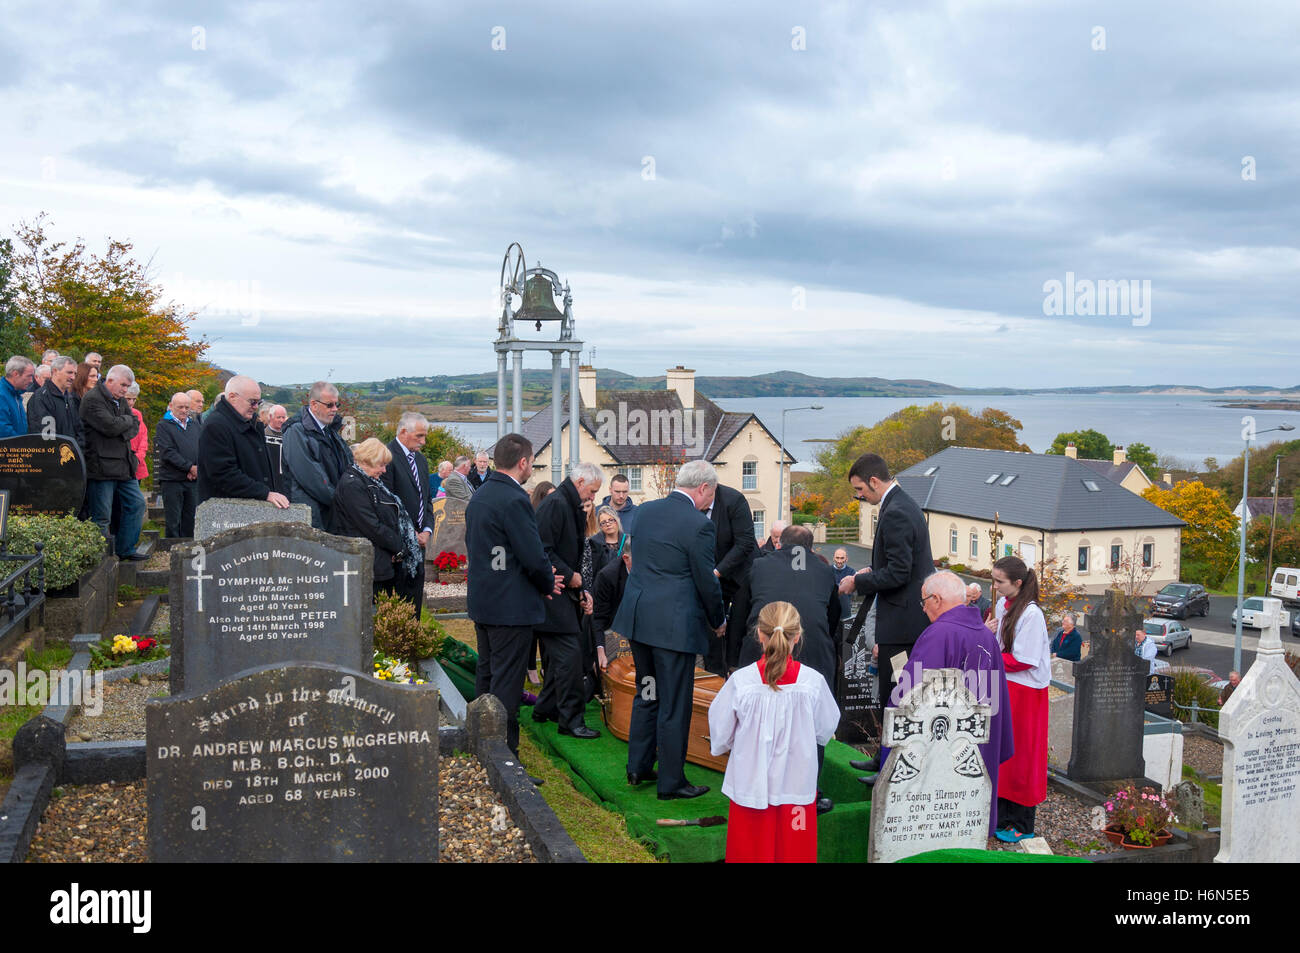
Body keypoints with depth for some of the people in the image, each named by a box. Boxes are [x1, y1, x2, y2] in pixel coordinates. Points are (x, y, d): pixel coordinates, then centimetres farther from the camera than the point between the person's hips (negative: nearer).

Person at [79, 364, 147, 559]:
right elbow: (110, 426, -21)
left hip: (123, 466, 9)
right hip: (101, 467, -9)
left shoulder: (120, 400, 16)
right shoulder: (92, 399, -12)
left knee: (136, 503, 11)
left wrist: (123, 432, -8)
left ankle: (125, 549, 19)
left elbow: (134, 426, 13)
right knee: (102, 517, -4)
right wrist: (127, 420, -2)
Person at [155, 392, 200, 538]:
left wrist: (196, 469, -6)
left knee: (190, 520, 7)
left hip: (193, 480, 5)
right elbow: (168, 453, -11)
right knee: (173, 521, -2)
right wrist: (189, 467, -13)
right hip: (172, 480, -5)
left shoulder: (194, 426, 17)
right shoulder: (164, 425, -1)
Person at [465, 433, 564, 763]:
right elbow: (534, 555, -22)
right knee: (506, 686, -4)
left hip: (482, 602, 10)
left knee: (486, 677, 19)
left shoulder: (479, 496, 10)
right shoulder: (514, 500, -20)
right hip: (511, 606, -10)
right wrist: (549, 583, 0)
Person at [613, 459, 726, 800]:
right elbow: (707, 581, -11)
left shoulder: (645, 511, 6)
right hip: (674, 624, -7)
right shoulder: (699, 525, -15)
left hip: (638, 617, 7)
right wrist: (718, 621, 7)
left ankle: (638, 767, 30)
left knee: (646, 694, 21)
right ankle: (671, 782, 13)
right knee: (674, 704, 3)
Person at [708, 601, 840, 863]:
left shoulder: (741, 681, -16)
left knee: (749, 852, 13)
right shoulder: (813, 681, -14)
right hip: (797, 782, 1)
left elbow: (720, 733, -4)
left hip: (751, 782, -1)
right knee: (795, 851, 15)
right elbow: (826, 729, 2)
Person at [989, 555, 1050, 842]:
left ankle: (1022, 825, 13)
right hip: (1003, 687, 8)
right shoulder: (1003, 606, 6)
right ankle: (1001, 816, 23)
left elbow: (1024, 660, -20)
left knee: (1021, 756, 2)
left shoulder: (1031, 614, -19)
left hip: (1024, 692, -8)